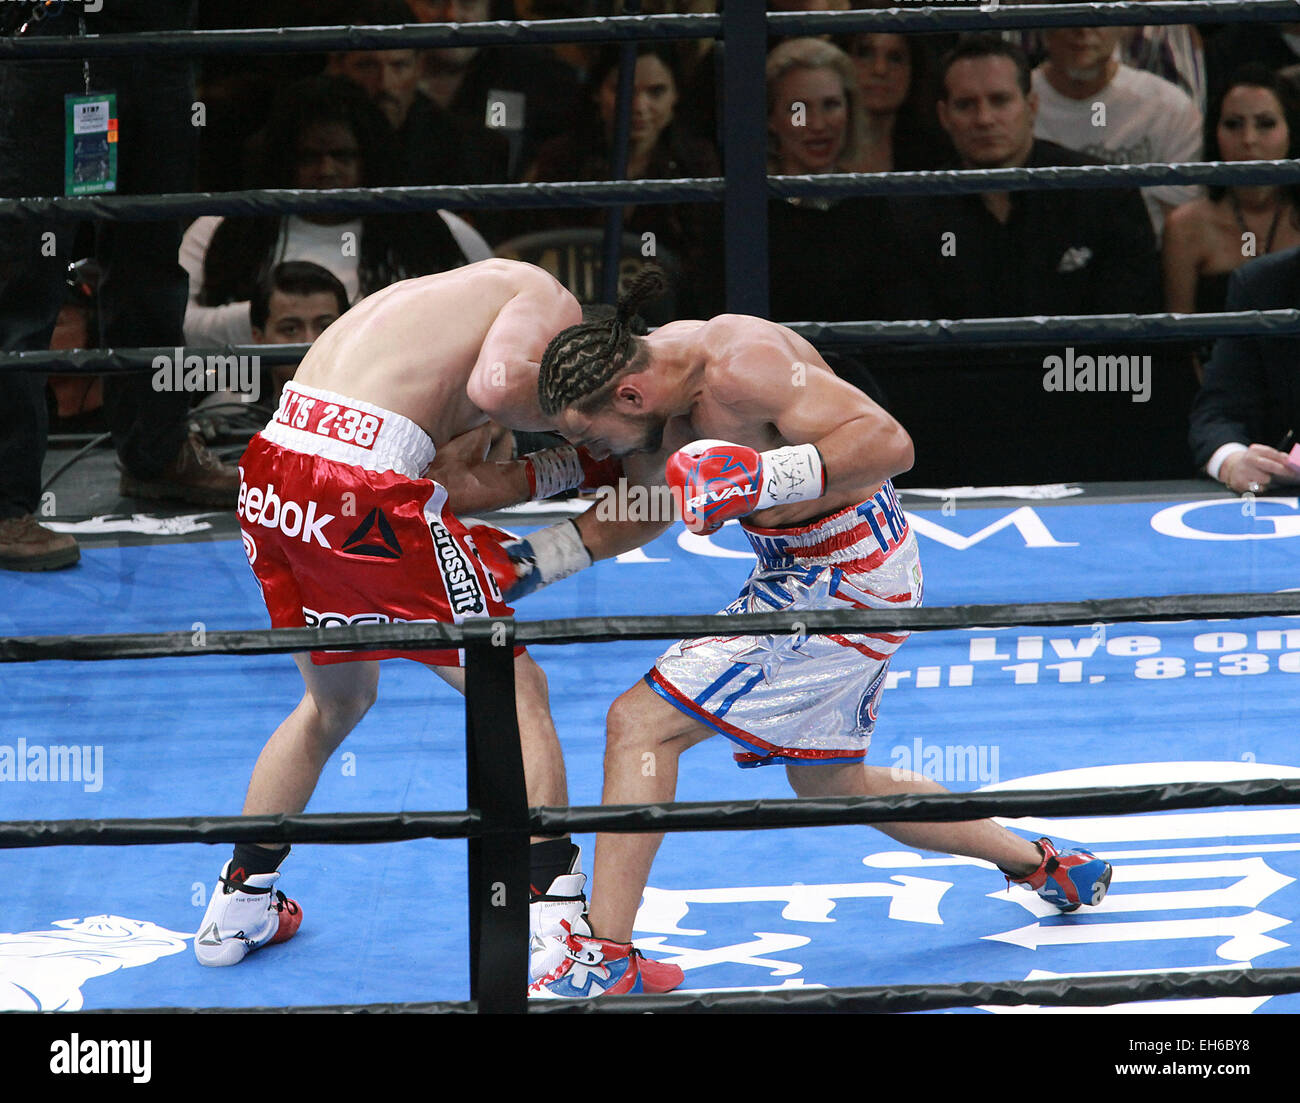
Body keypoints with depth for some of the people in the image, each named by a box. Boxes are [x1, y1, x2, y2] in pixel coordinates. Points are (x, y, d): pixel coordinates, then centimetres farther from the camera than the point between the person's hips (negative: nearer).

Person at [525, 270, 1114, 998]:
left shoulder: (740, 366, -27)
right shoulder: (663, 355, 1)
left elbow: (889, 444, -32)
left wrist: (761, 478, -40)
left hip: (843, 581, -11)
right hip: (805, 573, 11)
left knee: (640, 724, -16)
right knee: (828, 782, 27)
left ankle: (606, 960, -17)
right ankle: (1043, 864, 39)